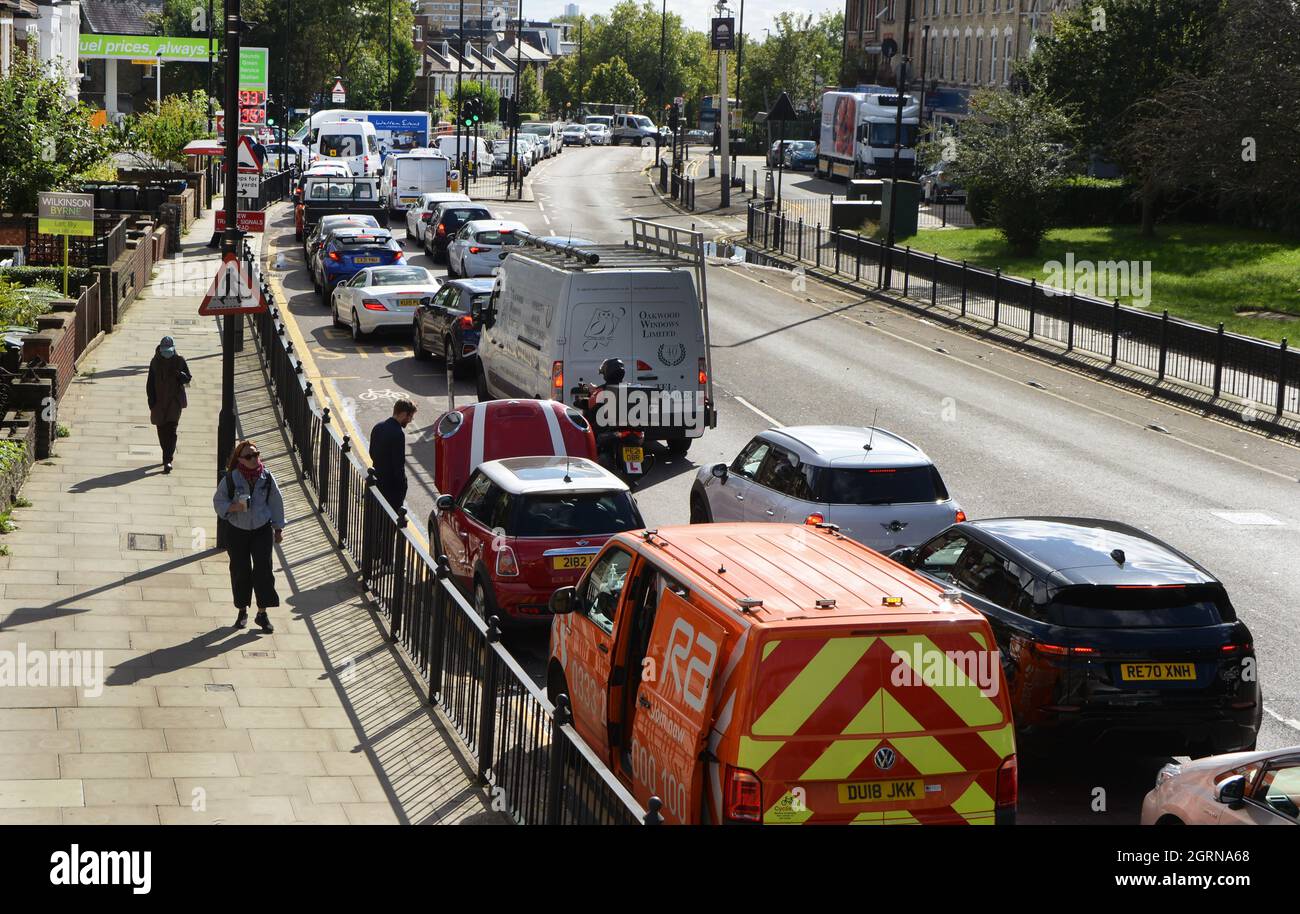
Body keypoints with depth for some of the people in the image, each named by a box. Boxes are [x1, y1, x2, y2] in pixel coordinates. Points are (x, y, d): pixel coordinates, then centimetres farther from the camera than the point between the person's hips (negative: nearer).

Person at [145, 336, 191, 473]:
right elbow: (150, 382, 5)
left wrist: (181, 376, -20)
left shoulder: (179, 361, -1)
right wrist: (151, 399, -3)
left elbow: (188, 378, 3)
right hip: (159, 401, 3)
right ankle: (168, 457, 28)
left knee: (171, 430, -13)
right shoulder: (155, 362, 4)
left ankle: (168, 460, -18)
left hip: (174, 400, -3)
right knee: (162, 431, 10)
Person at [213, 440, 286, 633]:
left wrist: (278, 529, 9)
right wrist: (234, 507, -23)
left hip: (262, 530, 1)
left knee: (263, 569, -5)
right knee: (240, 571, 6)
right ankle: (242, 611, 23)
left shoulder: (267, 477, -6)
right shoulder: (230, 479, -12)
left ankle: (262, 612, 6)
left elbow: (276, 502, 5)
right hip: (237, 531, -1)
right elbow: (218, 501, -2)